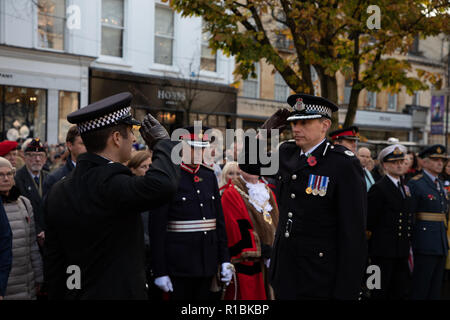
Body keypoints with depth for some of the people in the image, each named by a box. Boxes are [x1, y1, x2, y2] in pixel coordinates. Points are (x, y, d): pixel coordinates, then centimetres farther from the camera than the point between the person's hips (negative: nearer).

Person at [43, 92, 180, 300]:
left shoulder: (57, 191, 4)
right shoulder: (109, 184, -22)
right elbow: (162, 184, -39)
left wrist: (57, 295, 17)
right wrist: (162, 140, -19)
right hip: (121, 293, -8)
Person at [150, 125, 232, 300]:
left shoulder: (209, 175, 10)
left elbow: (220, 220, 13)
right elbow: (157, 228, -11)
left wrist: (225, 259, 9)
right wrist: (159, 272, -13)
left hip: (208, 265, 6)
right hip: (180, 267, -5)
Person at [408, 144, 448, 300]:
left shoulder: (440, 184, 16)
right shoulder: (415, 184, -10)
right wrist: (410, 244, -15)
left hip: (441, 245, 8)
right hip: (425, 245, -8)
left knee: (436, 289, 12)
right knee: (420, 289, -4)